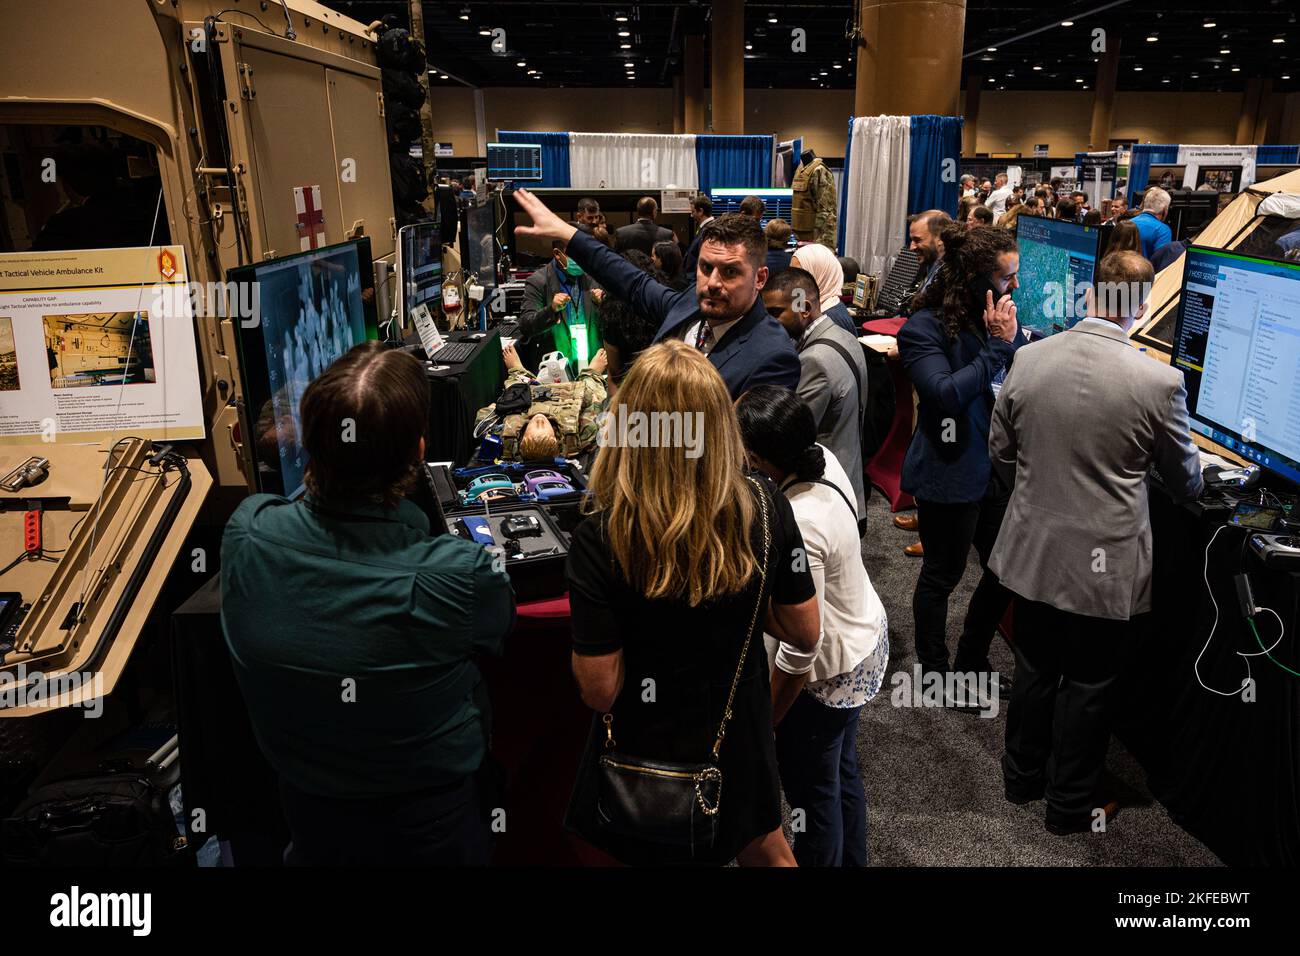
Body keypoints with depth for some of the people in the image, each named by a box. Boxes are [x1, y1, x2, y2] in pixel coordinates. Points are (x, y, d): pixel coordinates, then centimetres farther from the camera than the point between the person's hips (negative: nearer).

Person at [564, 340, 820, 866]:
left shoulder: (601, 538, -29)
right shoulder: (768, 511, -18)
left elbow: (600, 689, -22)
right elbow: (806, 636, -6)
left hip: (650, 754, -2)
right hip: (741, 740, 3)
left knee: (658, 851, 29)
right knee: (768, 853, 31)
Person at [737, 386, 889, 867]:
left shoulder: (796, 530, -38)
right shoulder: (825, 459, -14)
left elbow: (800, 650, -30)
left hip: (828, 675, -9)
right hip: (866, 642, 9)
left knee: (812, 792, 15)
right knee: (843, 772, 29)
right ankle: (851, 858, 52)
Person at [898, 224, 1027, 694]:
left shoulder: (996, 316, 3)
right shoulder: (925, 328, -15)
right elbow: (946, 395, -26)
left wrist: (1012, 338, -11)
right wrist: (998, 346, -22)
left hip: (998, 466, 7)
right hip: (951, 474, -7)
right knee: (942, 576, 9)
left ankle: (972, 662, 36)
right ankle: (934, 670, 29)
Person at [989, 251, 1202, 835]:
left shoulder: (1028, 359, -8)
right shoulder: (1159, 382, -17)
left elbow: (1000, 451, 4)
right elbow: (1185, 483, -2)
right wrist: (1191, 481, 23)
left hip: (1033, 550, 4)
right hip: (1107, 566, -3)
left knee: (1035, 670, 22)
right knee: (1087, 687, 14)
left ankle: (1022, 778, 40)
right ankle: (1070, 807, 32)